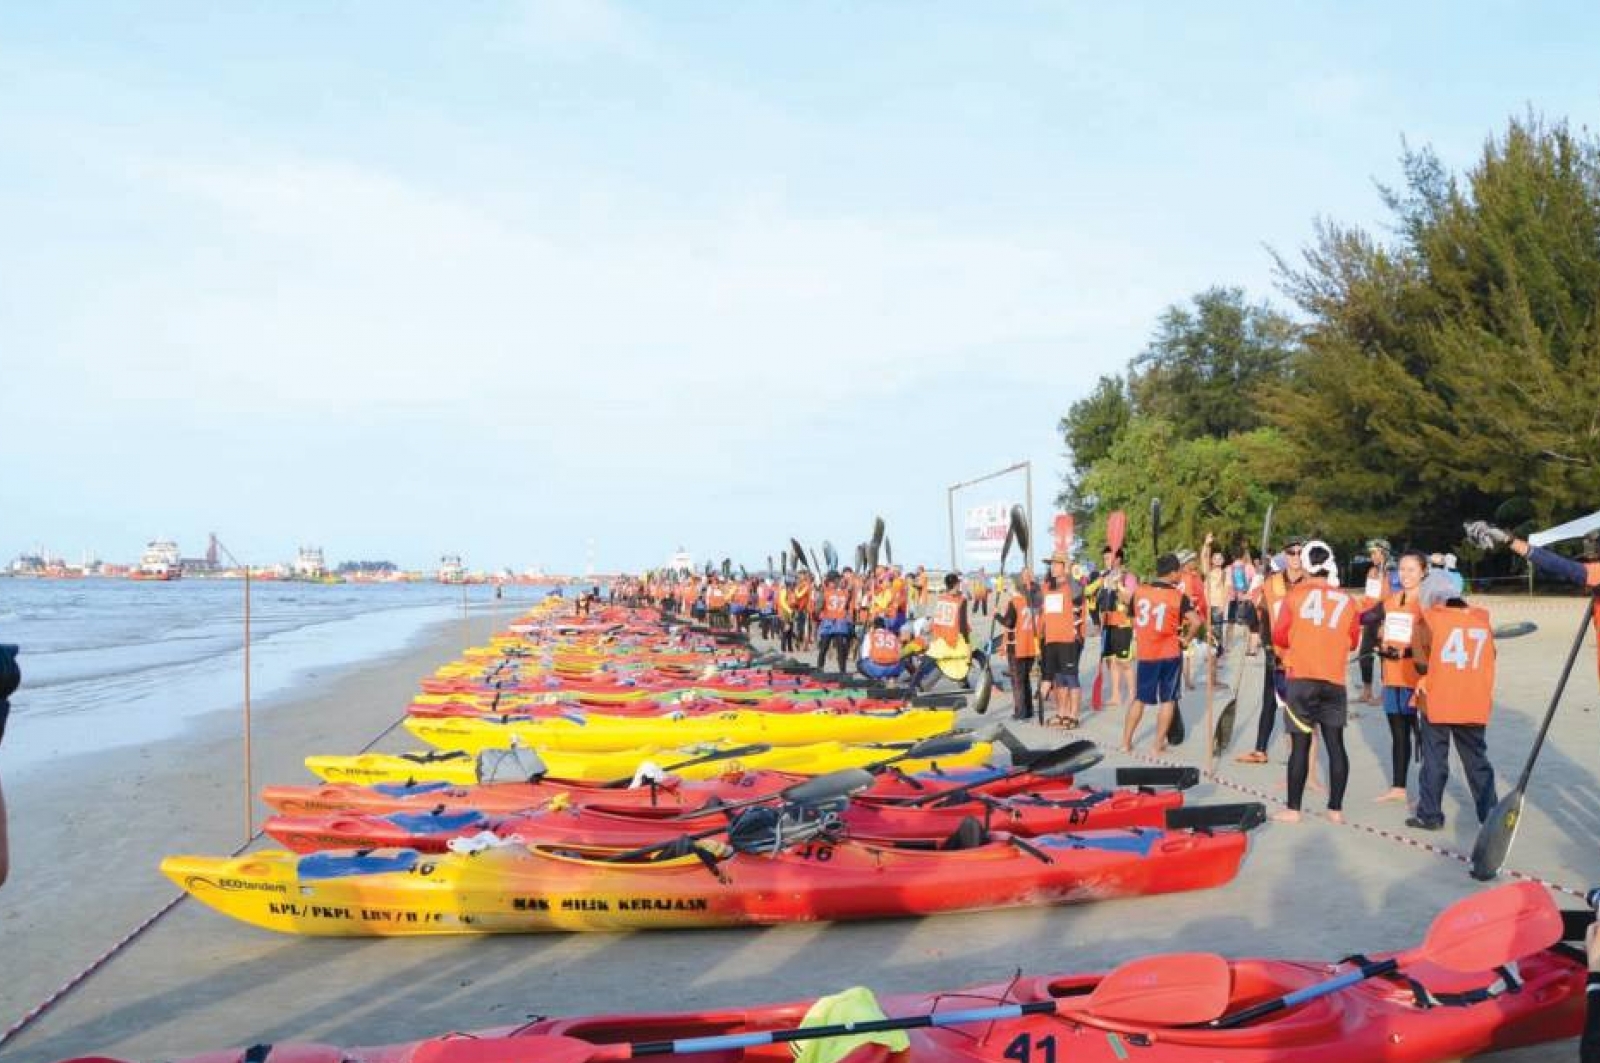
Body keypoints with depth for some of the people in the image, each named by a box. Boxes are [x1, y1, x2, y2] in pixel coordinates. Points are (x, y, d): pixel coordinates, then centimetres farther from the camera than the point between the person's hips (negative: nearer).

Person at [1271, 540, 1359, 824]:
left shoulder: (1294, 595, -4)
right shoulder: (1348, 601, 3)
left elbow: (1279, 637, 1)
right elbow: (1352, 642, 13)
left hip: (1302, 680, -2)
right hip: (1335, 682, 2)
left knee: (1300, 745, 0)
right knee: (1335, 744, 9)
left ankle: (1293, 809, 4)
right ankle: (1336, 809, 14)